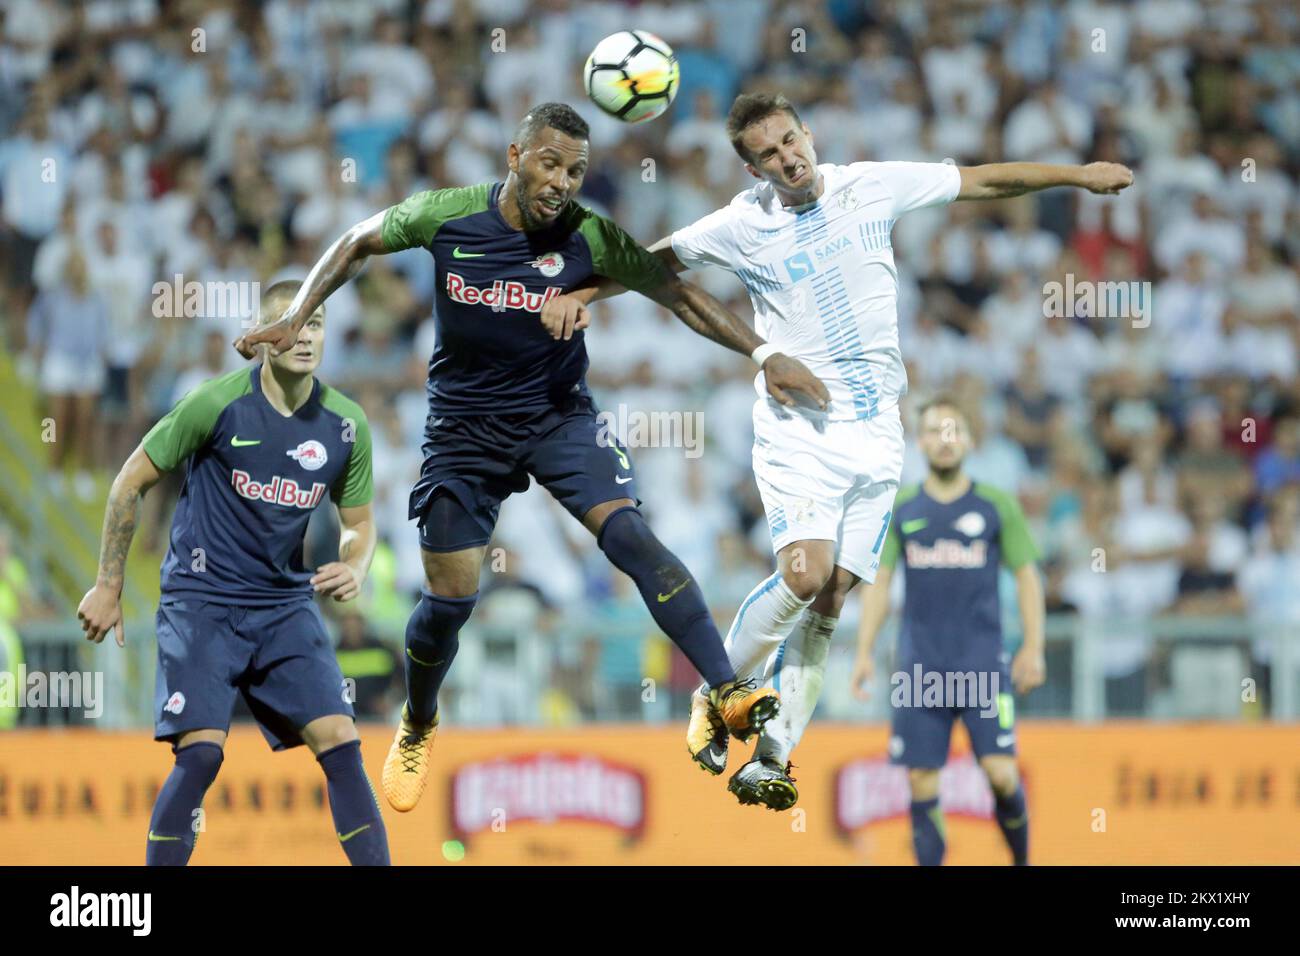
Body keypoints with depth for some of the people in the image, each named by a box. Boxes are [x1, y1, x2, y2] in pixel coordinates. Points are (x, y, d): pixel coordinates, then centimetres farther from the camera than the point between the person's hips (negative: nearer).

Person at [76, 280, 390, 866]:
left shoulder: (346, 424, 0)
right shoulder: (218, 403, -12)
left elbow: (359, 521, 13)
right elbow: (131, 483, -2)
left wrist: (354, 569, -10)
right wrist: (108, 587, 0)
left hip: (286, 603, 4)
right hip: (201, 600, -4)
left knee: (341, 745, -8)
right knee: (201, 751, -16)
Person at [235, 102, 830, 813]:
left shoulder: (590, 239, -16)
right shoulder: (445, 216, -14)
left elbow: (678, 296, -7)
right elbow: (360, 243, 4)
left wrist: (764, 354, -13)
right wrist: (295, 318, -3)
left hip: (558, 415, 0)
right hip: (463, 427, 0)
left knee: (628, 533, -24)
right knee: (450, 598, 0)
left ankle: (728, 692, -30)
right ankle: (418, 726, 31)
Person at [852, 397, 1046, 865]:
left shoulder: (996, 505, 4)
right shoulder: (900, 508, 8)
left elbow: (1026, 576, 5)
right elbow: (879, 582, 9)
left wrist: (1033, 647, -4)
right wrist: (864, 652, 1)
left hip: (983, 663, -2)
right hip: (920, 667, 2)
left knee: (1000, 771, -12)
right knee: (921, 782, -1)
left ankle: (1021, 861, 11)